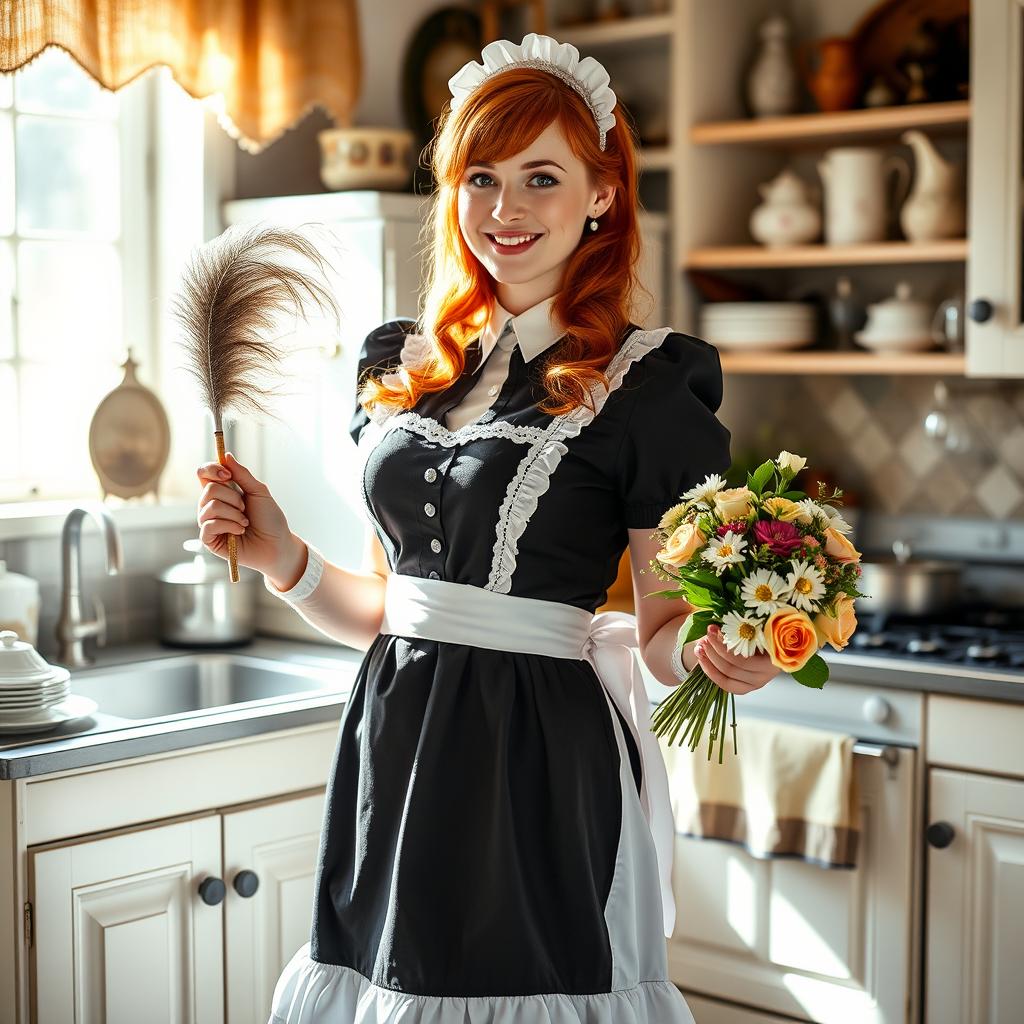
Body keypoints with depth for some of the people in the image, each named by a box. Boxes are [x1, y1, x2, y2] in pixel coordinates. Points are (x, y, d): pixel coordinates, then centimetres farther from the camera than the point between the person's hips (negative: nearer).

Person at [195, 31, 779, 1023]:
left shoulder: (647, 383, -5)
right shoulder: (406, 366, 10)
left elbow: (664, 628, -4)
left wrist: (713, 652, -24)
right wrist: (285, 560, 0)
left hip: (542, 763, -5)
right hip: (393, 747, 5)